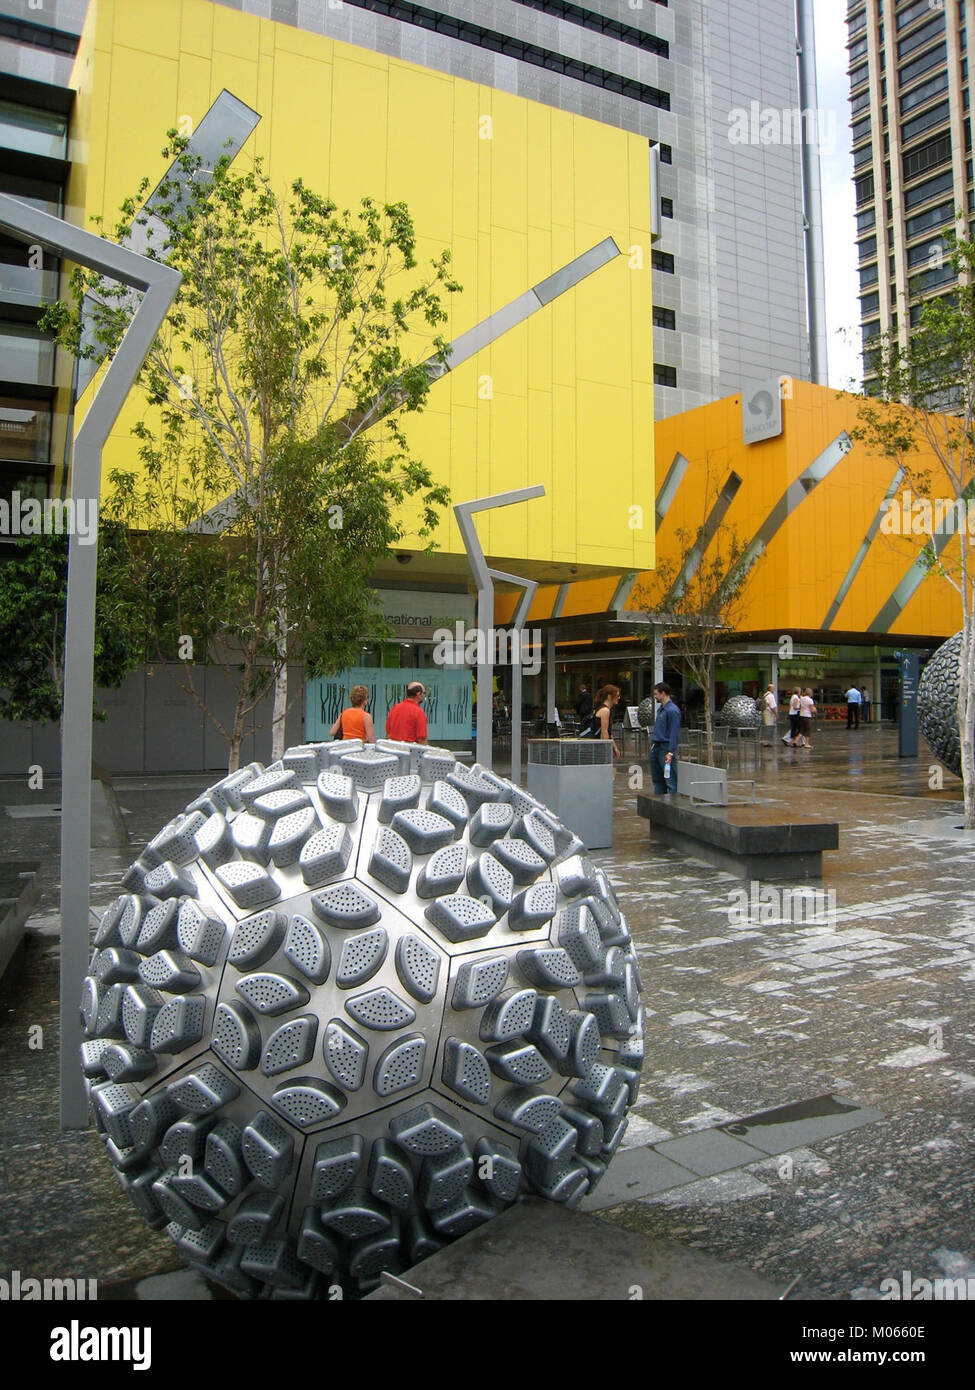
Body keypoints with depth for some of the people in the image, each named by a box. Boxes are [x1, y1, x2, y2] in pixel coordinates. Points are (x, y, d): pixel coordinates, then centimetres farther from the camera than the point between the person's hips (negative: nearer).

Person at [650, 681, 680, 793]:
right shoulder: (660, 709, 15)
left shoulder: (672, 710, -14)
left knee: (670, 780, -6)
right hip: (656, 747, 10)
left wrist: (670, 752, -21)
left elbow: (674, 733, -18)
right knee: (657, 779, 14)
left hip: (665, 748, -10)